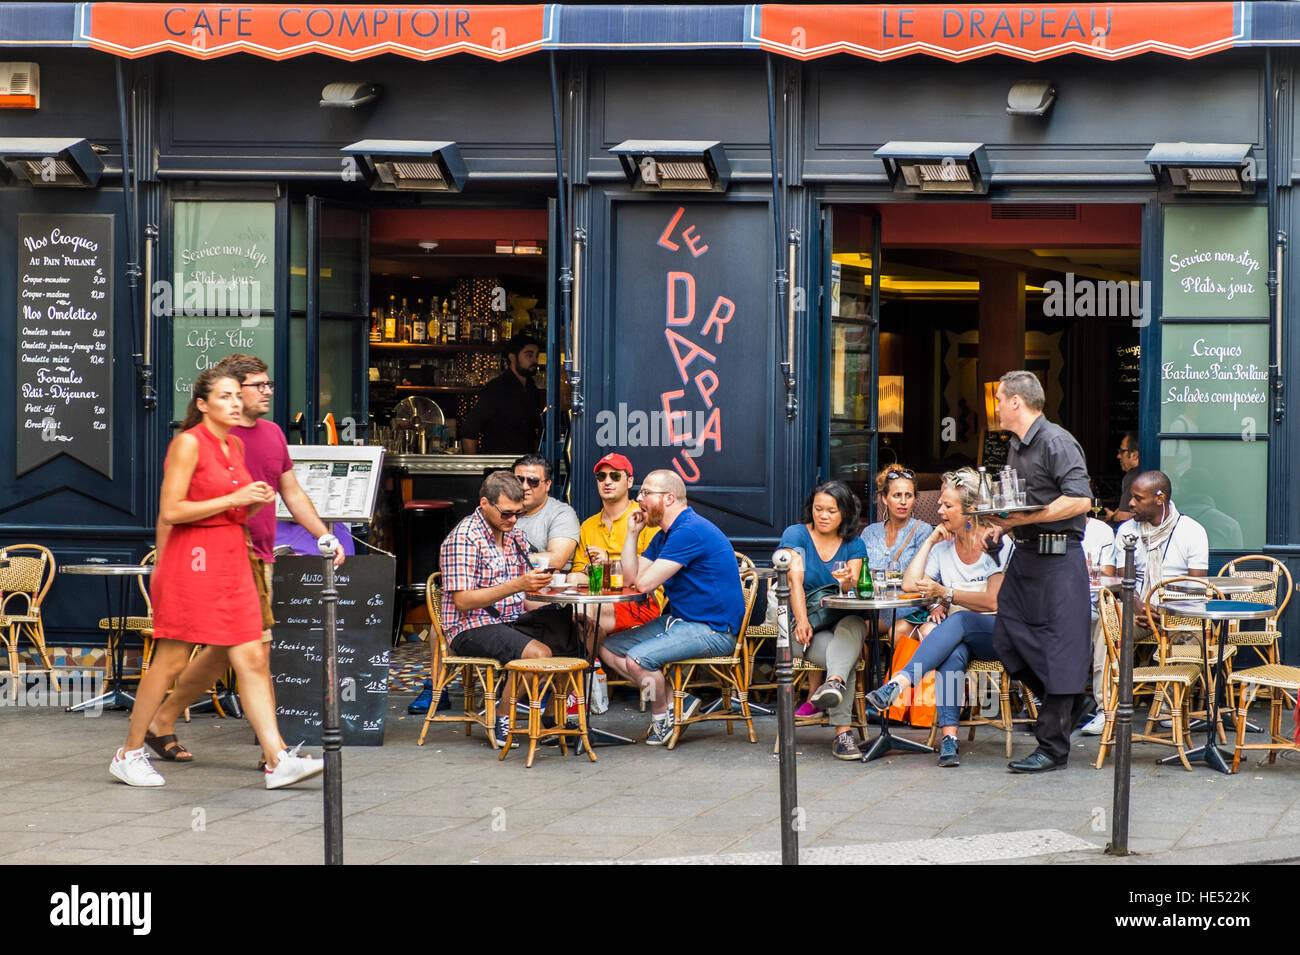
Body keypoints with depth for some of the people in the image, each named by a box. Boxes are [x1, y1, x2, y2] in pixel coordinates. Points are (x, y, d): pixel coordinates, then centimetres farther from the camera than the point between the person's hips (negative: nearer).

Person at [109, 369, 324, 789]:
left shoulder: (235, 446, 15)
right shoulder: (188, 443, -9)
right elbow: (171, 510, -15)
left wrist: (257, 502, 1)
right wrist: (234, 499, -16)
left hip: (232, 560, 7)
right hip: (191, 561, -7)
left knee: (252, 660, -1)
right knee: (171, 661, 1)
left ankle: (278, 760, -5)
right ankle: (129, 753, 14)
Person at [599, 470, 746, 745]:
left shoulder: (690, 531, -19)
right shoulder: (664, 536, 15)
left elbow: (645, 583, -21)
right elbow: (629, 578, 12)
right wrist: (632, 533, 7)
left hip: (712, 629, -11)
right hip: (679, 620, 11)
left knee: (637, 658, -28)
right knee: (608, 650, 6)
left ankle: (662, 715, 0)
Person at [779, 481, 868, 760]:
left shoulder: (854, 545, 12)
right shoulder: (796, 534, 4)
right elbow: (795, 579, -9)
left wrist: (848, 582, -27)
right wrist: (802, 620, -25)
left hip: (841, 621, 2)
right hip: (804, 626, -2)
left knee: (854, 624, -38)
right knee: (848, 660, -32)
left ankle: (833, 682, -65)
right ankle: (843, 732, -39)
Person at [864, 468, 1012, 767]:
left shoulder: (997, 545, -2)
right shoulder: (944, 547, 15)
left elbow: (993, 601, -11)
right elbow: (910, 584, 5)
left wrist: (946, 593, -13)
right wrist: (929, 541, 4)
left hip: (994, 634, -4)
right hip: (957, 638, 4)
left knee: (958, 621, -37)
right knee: (953, 652, -35)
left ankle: (899, 682, -51)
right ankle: (948, 735, -48)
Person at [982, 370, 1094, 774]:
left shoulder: (1056, 442, -12)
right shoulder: (1016, 446, 17)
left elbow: (1080, 500, -21)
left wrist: (1024, 519, -22)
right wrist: (1001, 527, 10)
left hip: (1057, 558, -10)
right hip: (1024, 554, 10)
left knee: (1057, 646, -5)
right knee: (1008, 638, 6)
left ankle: (1053, 747, -2)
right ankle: (1074, 703, 23)